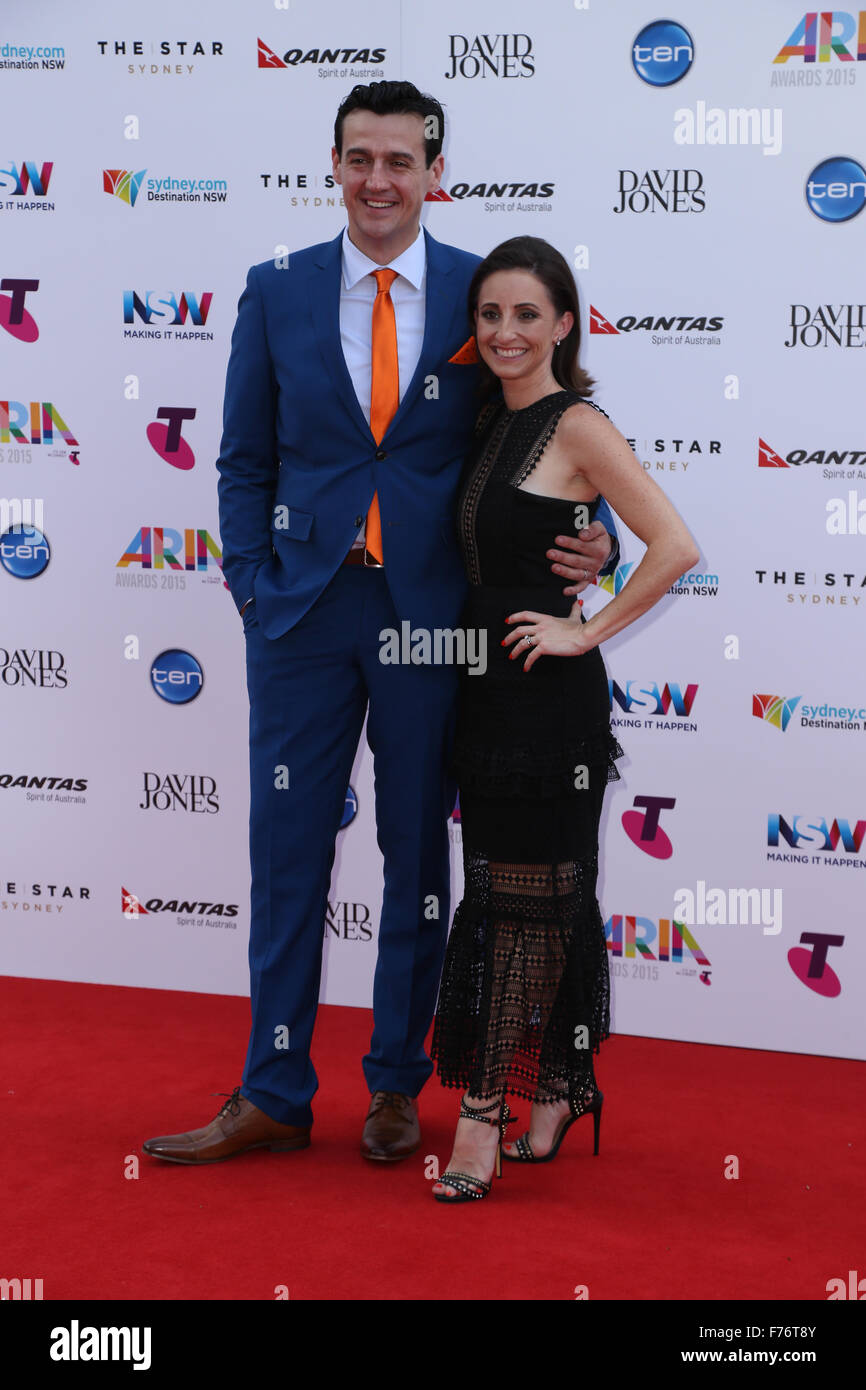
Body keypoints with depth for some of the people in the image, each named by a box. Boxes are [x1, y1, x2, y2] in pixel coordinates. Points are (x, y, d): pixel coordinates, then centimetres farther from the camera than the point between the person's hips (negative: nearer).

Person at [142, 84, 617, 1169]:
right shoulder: (277, 293, 4)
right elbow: (245, 458, 8)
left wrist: (585, 540, -12)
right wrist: (255, 587, -1)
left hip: (431, 614, -1)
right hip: (305, 610, 1)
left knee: (419, 855, 9)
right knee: (288, 855, 5)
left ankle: (396, 1089, 23)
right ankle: (273, 1097, 16)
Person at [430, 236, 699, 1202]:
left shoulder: (577, 427, -10)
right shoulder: (492, 424, 12)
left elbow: (676, 547, -18)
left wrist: (586, 631, -13)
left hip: (549, 695, -8)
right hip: (488, 689, 8)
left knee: (529, 902, -2)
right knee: (503, 898, 13)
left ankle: (482, 1118, 1)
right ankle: (557, 1090, 26)